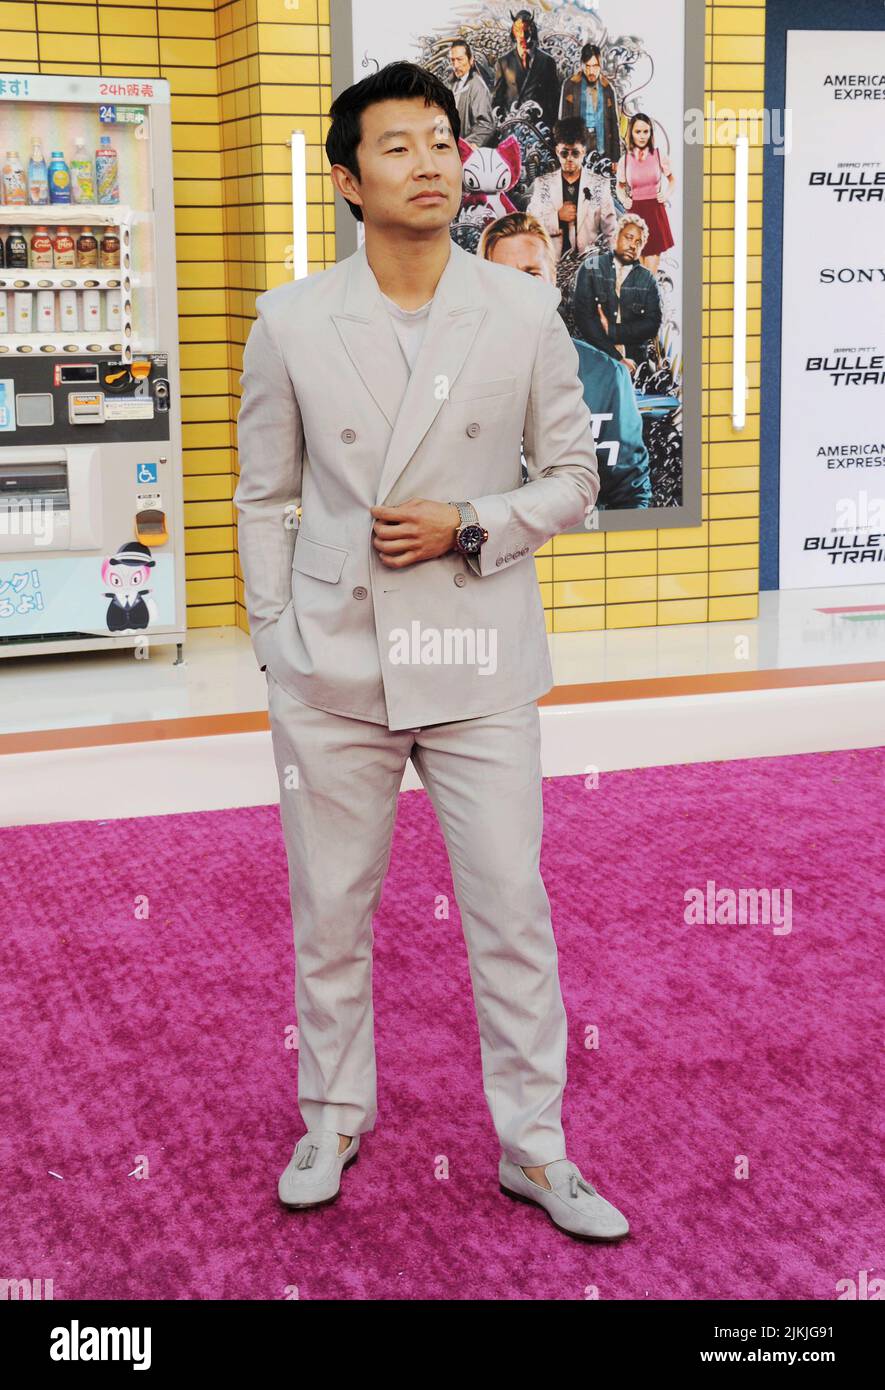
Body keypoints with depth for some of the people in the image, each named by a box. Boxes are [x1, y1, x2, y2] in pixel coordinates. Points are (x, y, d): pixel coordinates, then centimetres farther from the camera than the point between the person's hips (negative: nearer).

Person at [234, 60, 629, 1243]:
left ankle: (534, 1148, 19)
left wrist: (468, 525, -12)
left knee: (513, 908, 2)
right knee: (329, 909, 12)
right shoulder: (292, 322, 0)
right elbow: (266, 499, 7)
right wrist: (274, 644, 3)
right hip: (331, 665, 1)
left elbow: (573, 477, 5)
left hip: (476, 661, 0)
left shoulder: (525, 315, -1)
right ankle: (333, 1117, 32)